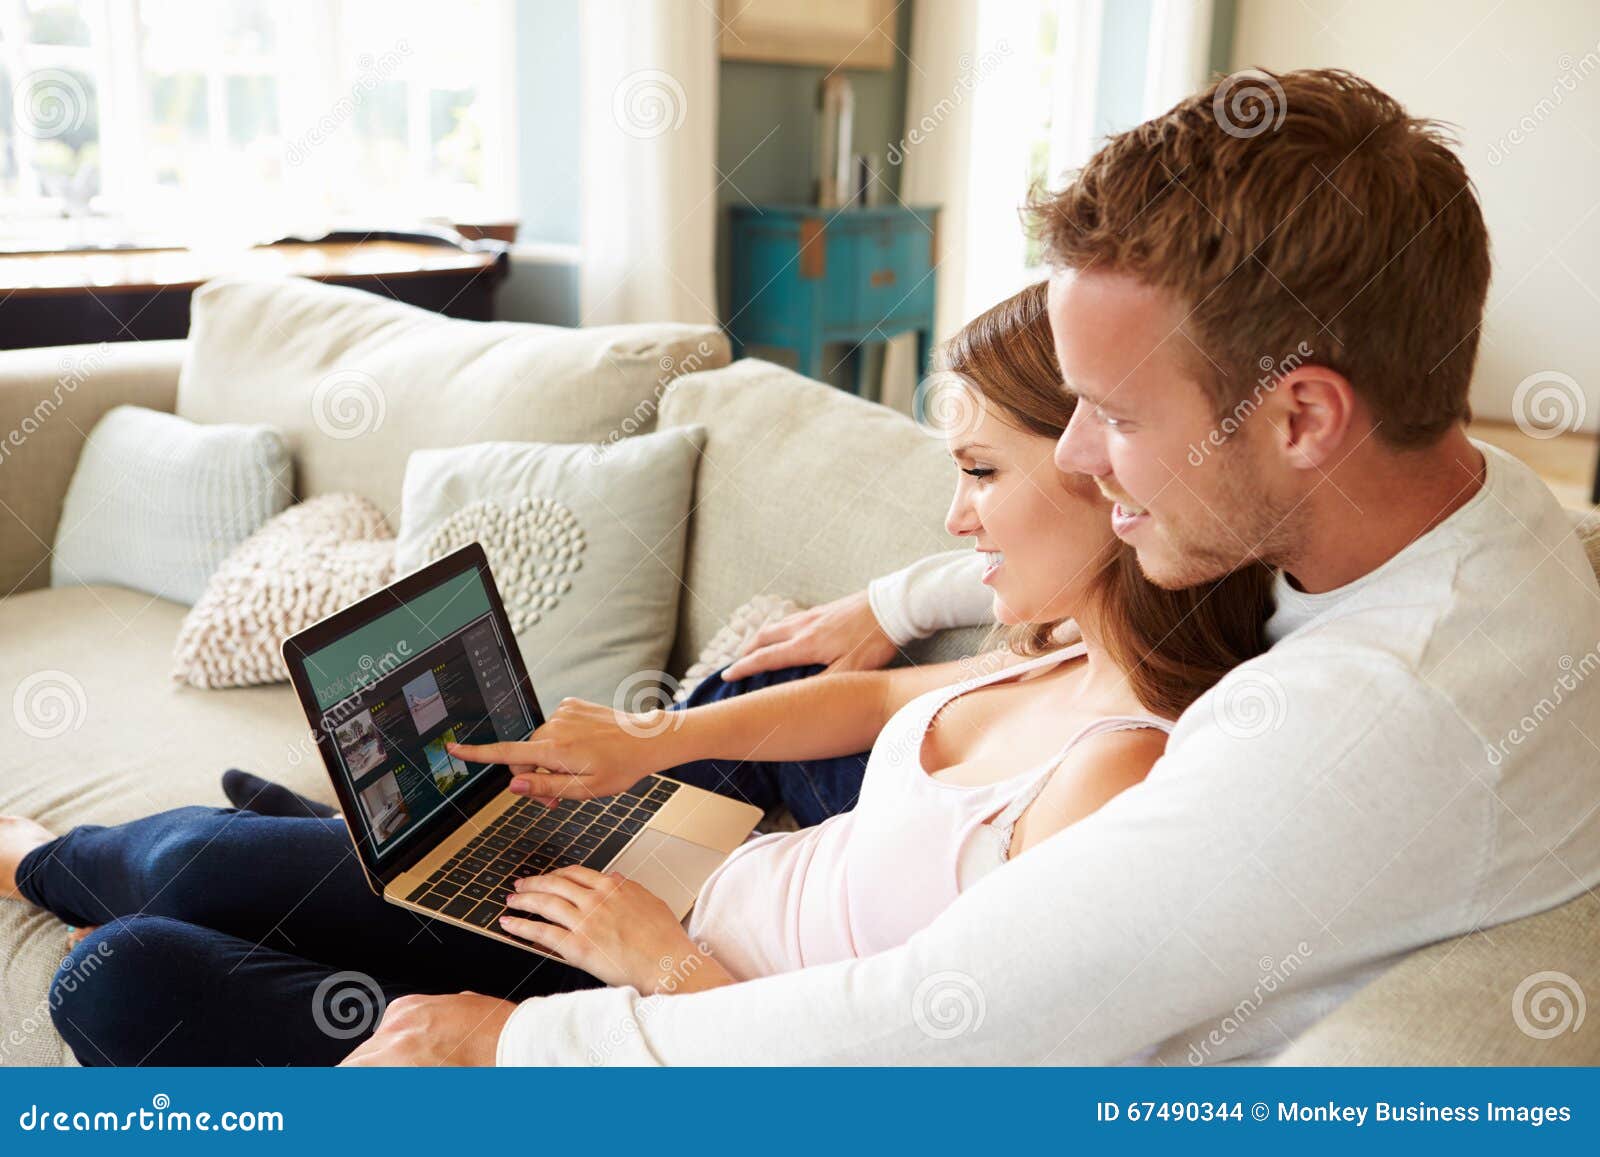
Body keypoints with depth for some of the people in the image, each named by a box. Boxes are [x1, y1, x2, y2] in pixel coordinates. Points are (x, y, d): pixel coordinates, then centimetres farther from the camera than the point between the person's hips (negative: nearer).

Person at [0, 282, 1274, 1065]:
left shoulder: (1127, 773, -30)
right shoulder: (1076, 653, -2)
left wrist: (669, 965, -16)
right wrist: (652, 742, 9)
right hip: (679, 890, 7)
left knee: (127, 980, -1)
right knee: (203, 872, 13)